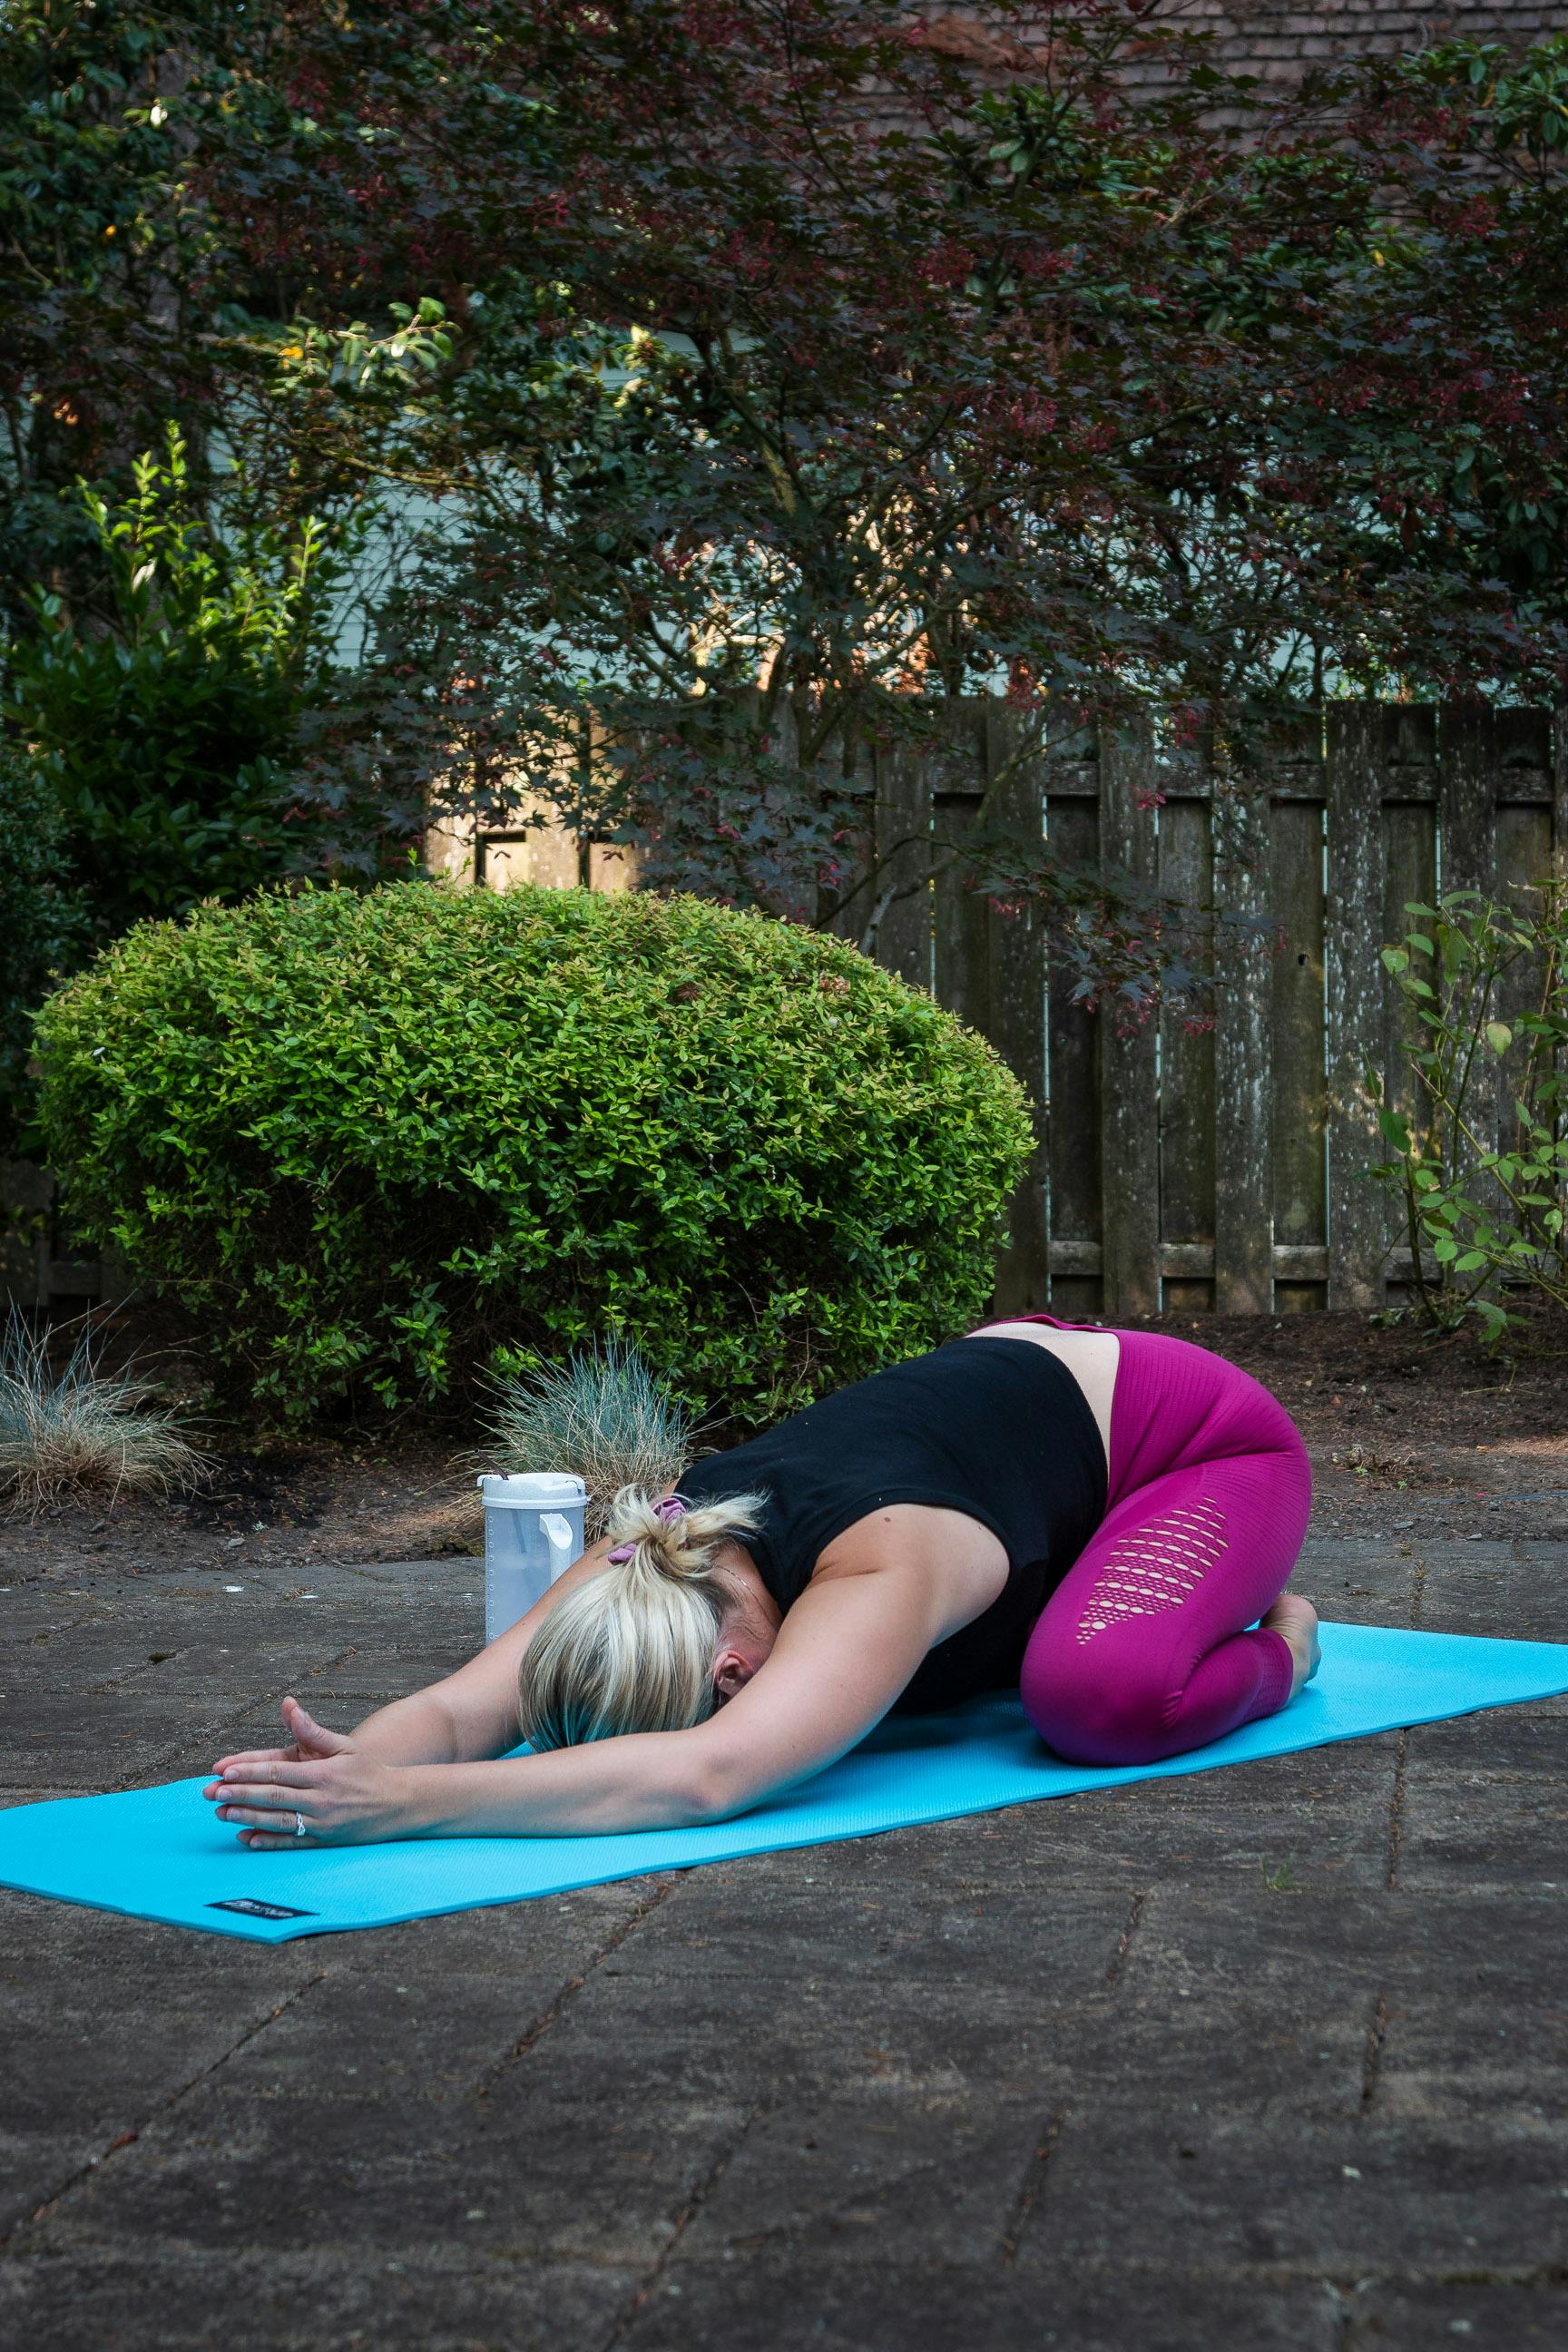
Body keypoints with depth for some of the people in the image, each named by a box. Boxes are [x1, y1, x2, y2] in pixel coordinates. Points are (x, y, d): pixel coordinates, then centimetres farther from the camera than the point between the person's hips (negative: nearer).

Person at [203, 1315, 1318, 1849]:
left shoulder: (877, 1577, -44)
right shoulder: (654, 1570, -24)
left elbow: (705, 1776, -58)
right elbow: (457, 1708, -31)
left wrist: (408, 1802, -63)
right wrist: (339, 1770, -54)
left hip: (1199, 1433, -7)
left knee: (1094, 1691, -32)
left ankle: (1275, 1645, 0)